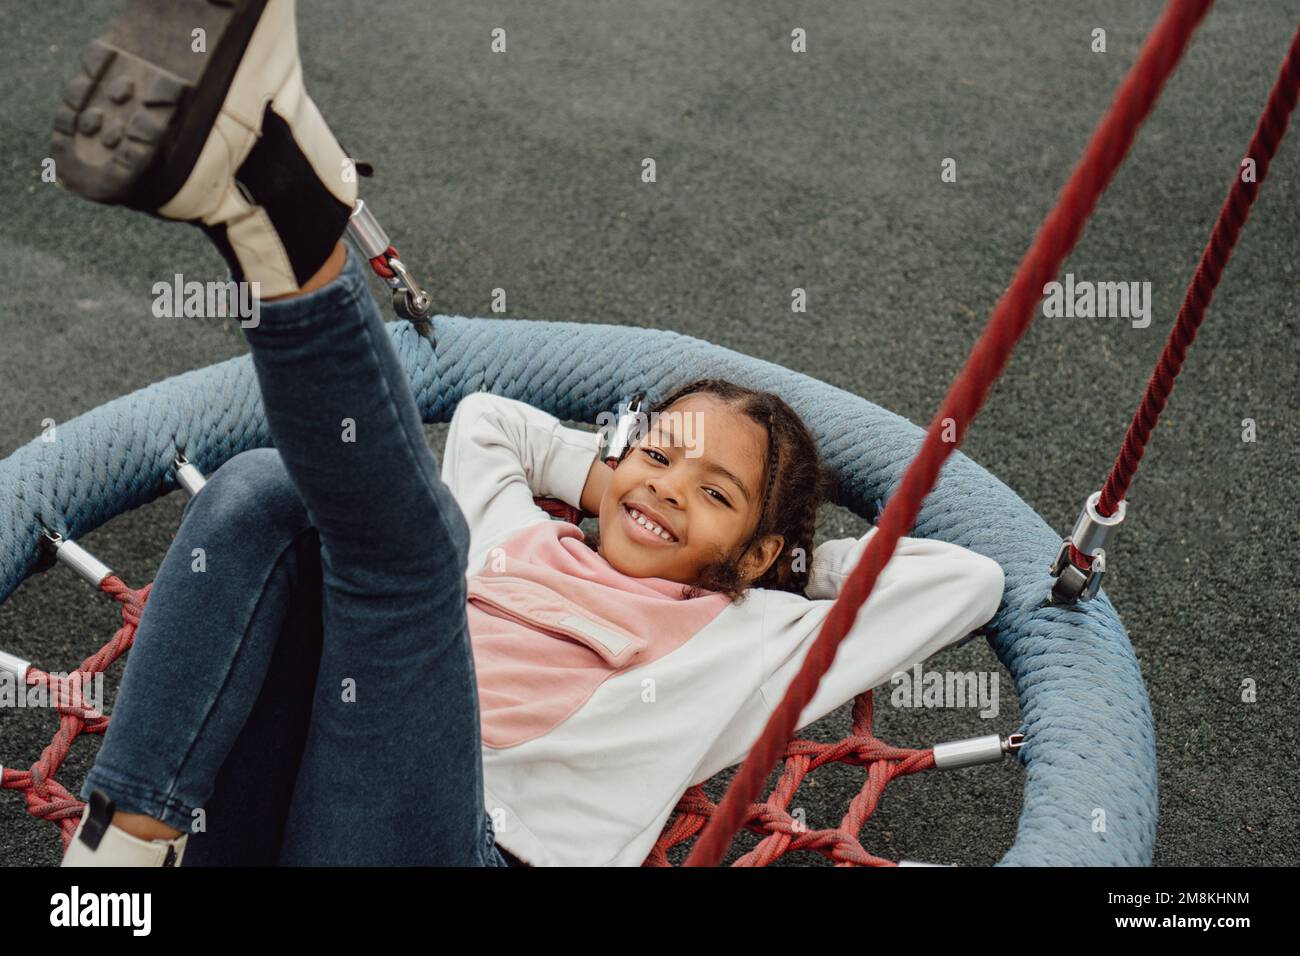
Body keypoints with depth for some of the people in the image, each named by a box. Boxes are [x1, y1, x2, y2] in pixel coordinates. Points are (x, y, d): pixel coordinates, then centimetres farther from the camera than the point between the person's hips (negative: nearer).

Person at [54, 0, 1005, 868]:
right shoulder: (522, 536, 30)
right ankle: (130, 838, -32)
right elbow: (484, 417, 48)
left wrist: (800, 562, 27)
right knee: (263, 491, -15)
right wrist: (604, 475, 38)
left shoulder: (742, 641, 18)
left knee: (400, 531, -21)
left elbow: (970, 579, 18)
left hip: (454, 837, -5)